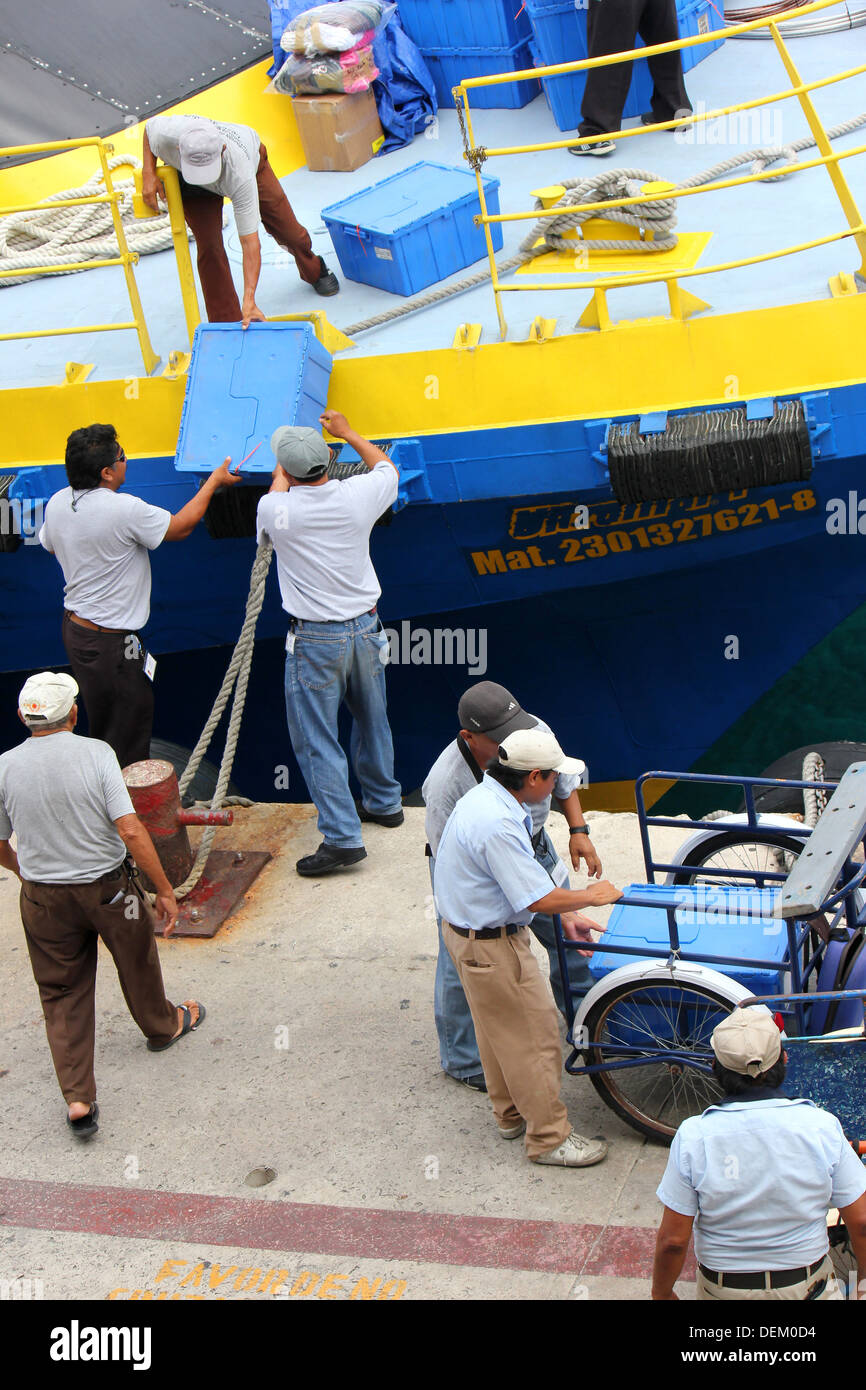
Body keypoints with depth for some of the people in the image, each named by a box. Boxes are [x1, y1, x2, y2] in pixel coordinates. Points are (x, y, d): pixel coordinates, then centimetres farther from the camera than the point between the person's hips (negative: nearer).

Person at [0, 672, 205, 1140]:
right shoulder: (95, 753, -17)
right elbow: (131, 830, -22)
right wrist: (164, 890, -13)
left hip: (44, 898, 2)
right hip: (109, 887, -1)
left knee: (62, 995, 12)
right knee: (136, 963, 25)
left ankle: (78, 1100, 9)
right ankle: (162, 1027, 51)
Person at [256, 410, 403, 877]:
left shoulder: (276, 509, -15)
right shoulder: (358, 496, -7)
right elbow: (385, 464, 18)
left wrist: (282, 474, 32)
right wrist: (347, 432, 32)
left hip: (315, 640, -4)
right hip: (365, 628, 5)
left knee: (315, 739, 2)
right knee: (372, 720, 23)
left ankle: (342, 836, -2)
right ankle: (384, 802, 39)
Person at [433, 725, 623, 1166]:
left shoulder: (488, 796, 1)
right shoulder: (497, 825, -31)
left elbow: (524, 879, 13)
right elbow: (540, 898, -28)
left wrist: (565, 914, 13)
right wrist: (591, 896, -12)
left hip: (464, 927, 10)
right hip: (489, 944, -10)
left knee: (500, 1029, 24)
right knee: (533, 1035, 2)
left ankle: (511, 1114, 40)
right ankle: (549, 1137, 15)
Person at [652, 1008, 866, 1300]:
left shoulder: (693, 1136, -17)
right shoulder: (822, 1127, -14)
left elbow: (672, 1240, -12)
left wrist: (661, 1293, 6)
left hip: (723, 1291, 0)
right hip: (807, 1286, 0)